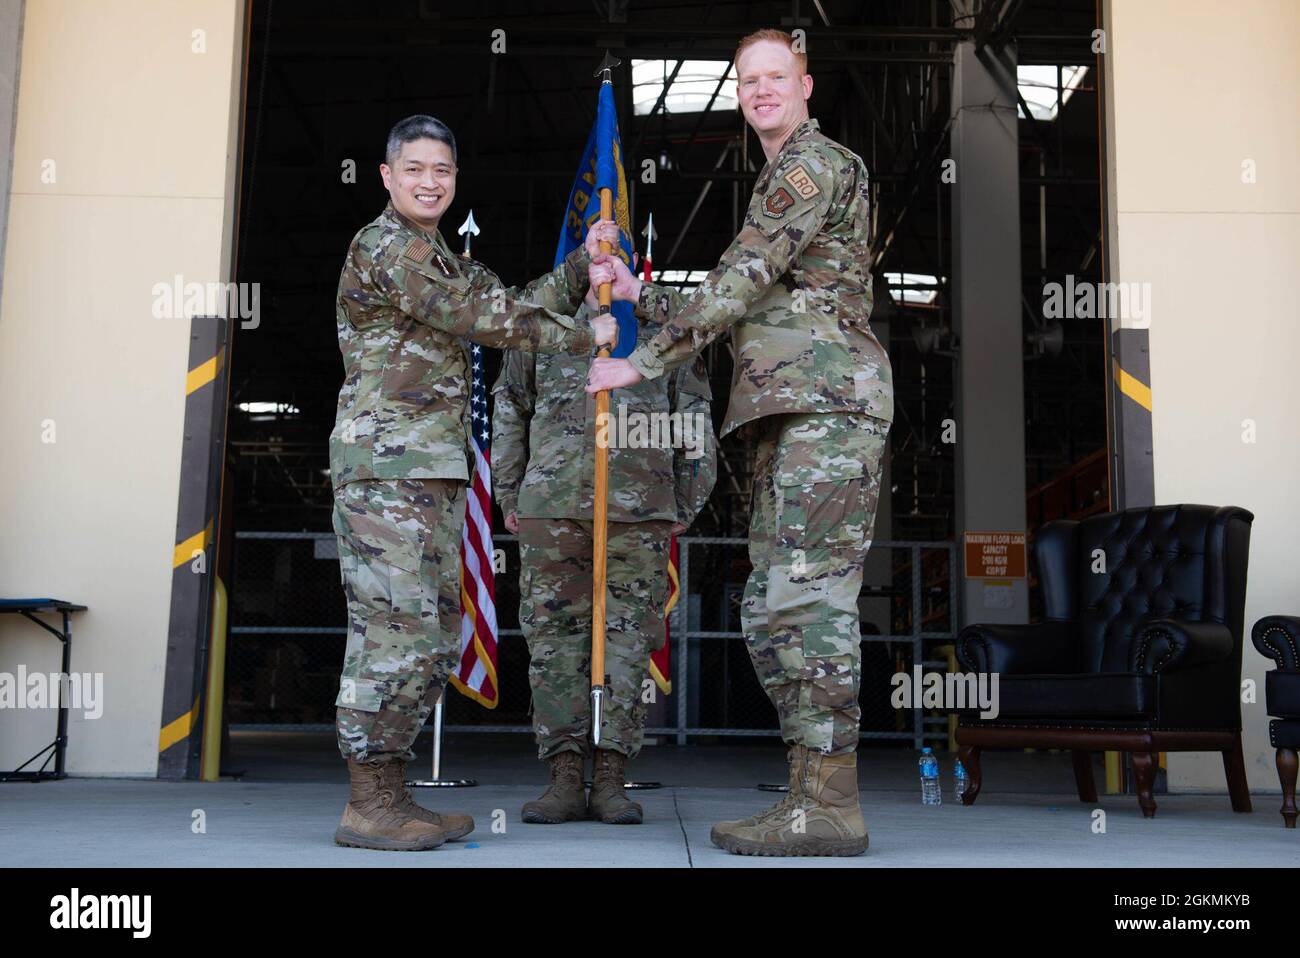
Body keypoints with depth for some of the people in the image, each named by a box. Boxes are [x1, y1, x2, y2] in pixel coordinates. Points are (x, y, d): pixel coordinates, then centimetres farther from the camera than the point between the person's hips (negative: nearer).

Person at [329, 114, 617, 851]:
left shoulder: (443, 259, 24)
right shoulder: (385, 247, -6)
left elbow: (516, 304, 19)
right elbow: (483, 319, -10)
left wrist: (584, 263, 9)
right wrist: (584, 338, -3)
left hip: (433, 472, 10)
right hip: (385, 464, -10)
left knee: (435, 636, 9)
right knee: (395, 628, -10)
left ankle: (391, 796, 15)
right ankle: (367, 809, -3)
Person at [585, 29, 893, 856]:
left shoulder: (816, 163, -1)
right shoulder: (780, 184, 30)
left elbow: (741, 282, -11)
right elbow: (742, 310, 27)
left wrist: (642, 363, -7)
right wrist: (638, 293, 20)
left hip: (829, 404, -10)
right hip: (793, 416, 10)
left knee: (811, 598, -14)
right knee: (772, 609, 6)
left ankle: (831, 807, -11)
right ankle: (815, 793, 9)